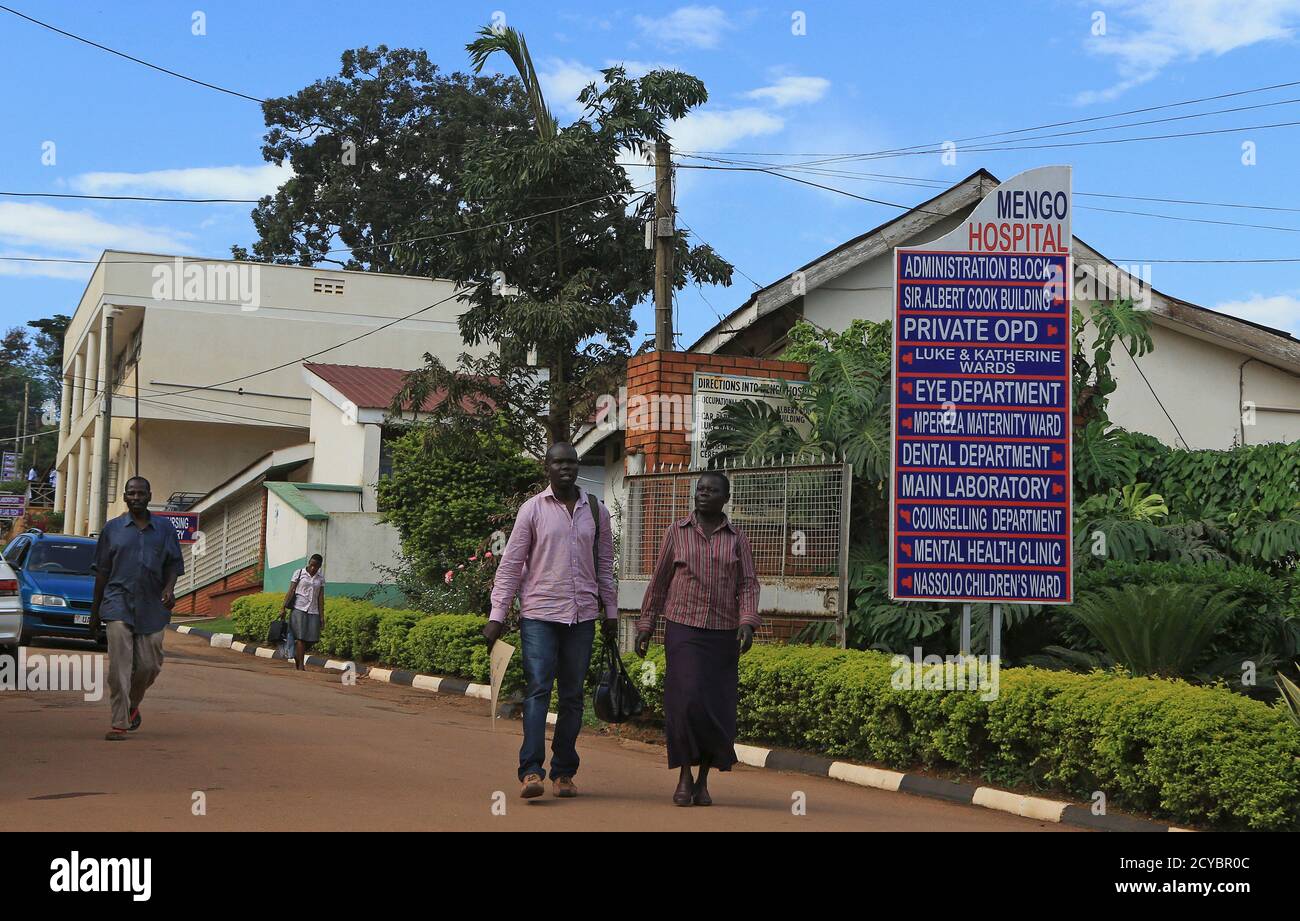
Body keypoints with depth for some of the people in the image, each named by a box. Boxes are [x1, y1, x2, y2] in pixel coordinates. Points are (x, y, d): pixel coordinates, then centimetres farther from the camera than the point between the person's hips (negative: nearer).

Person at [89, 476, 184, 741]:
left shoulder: (165, 528, 10)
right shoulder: (113, 528, 8)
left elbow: (173, 565, 12)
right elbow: (102, 571, 10)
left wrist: (169, 588, -10)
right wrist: (95, 610, 10)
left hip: (152, 607, 1)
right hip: (119, 603, -1)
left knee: (149, 665, 2)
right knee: (119, 665, -10)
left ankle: (133, 705, 32)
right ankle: (119, 724, -7)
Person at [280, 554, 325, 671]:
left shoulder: (321, 577, 9)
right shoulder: (299, 573, 1)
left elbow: (321, 597, 8)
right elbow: (291, 591, -2)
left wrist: (322, 616, 3)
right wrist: (284, 608, -9)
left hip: (313, 611, 3)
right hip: (299, 609, -3)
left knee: (311, 639, -1)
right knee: (301, 637, -9)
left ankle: (297, 657, 24)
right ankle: (301, 665, -6)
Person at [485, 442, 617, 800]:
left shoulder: (596, 511, 9)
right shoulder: (533, 509, 0)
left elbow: (605, 565, 16)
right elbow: (510, 564, 0)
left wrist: (611, 613, 14)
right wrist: (497, 616, -5)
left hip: (582, 616, 3)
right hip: (539, 613, -3)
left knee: (572, 695, 6)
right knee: (537, 689, -11)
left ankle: (564, 772, 12)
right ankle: (531, 771, -15)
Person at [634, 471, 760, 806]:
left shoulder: (737, 540, 7)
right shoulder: (677, 532, 5)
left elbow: (748, 586, 0)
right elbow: (659, 581, 8)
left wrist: (747, 623, -17)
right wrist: (645, 627, 4)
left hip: (722, 635, 1)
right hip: (683, 628, -1)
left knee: (718, 710, -1)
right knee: (686, 703, -15)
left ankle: (703, 780, 15)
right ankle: (684, 777, 0)